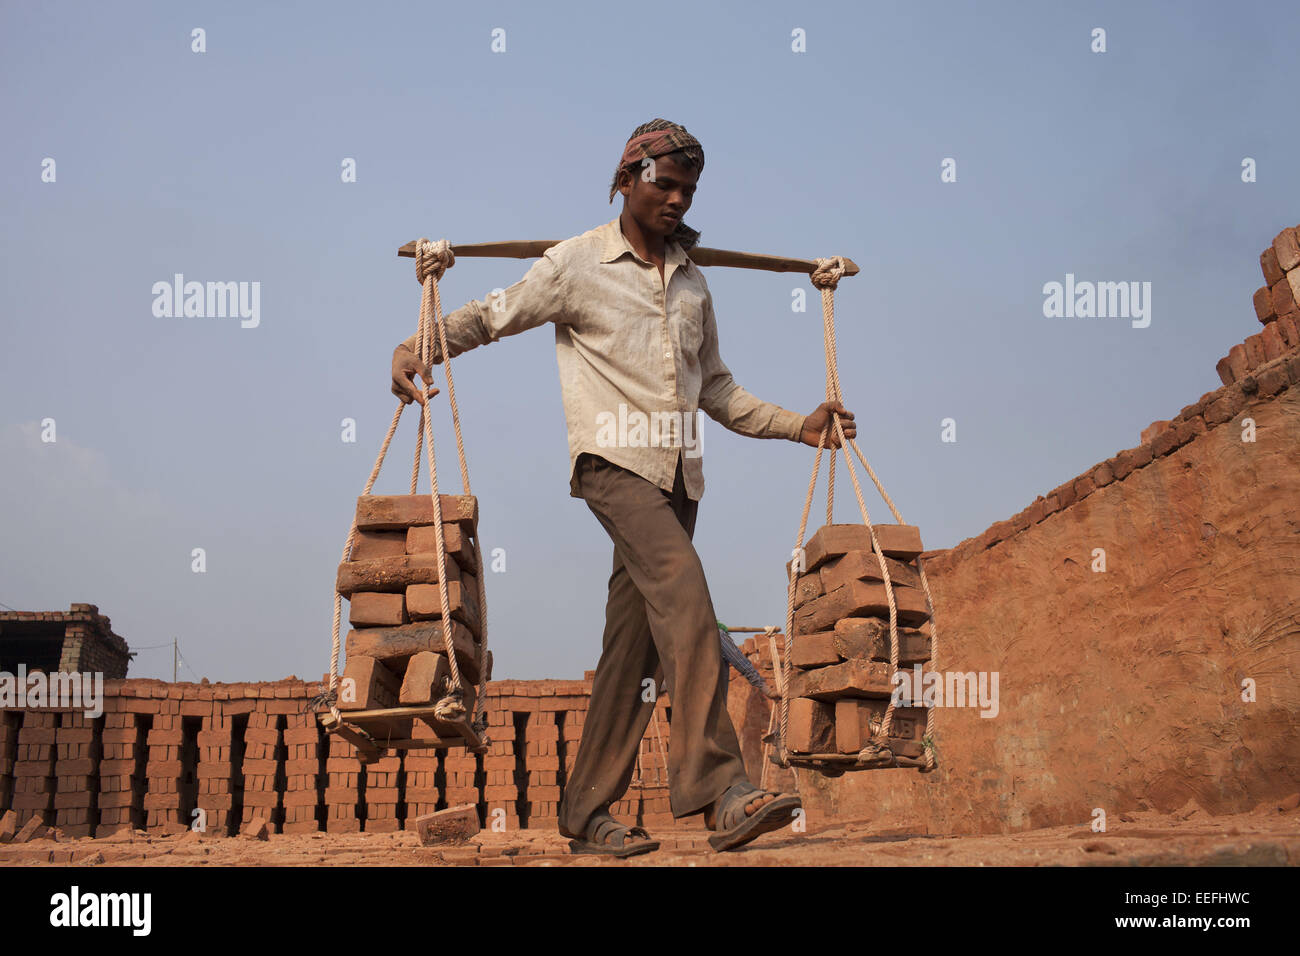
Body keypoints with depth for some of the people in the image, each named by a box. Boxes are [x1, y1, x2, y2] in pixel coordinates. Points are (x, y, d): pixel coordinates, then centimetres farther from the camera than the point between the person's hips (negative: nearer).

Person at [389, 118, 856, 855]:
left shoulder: (692, 282, 21)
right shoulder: (577, 264, 6)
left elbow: (716, 389, 25)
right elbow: (491, 317, 9)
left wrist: (797, 426, 18)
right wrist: (416, 350, -8)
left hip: (676, 472, 6)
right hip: (614, 460, -5)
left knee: (637, 639, 2)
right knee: (683, 587, -27)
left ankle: (588, 810, 9)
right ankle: (717, 785, -30)